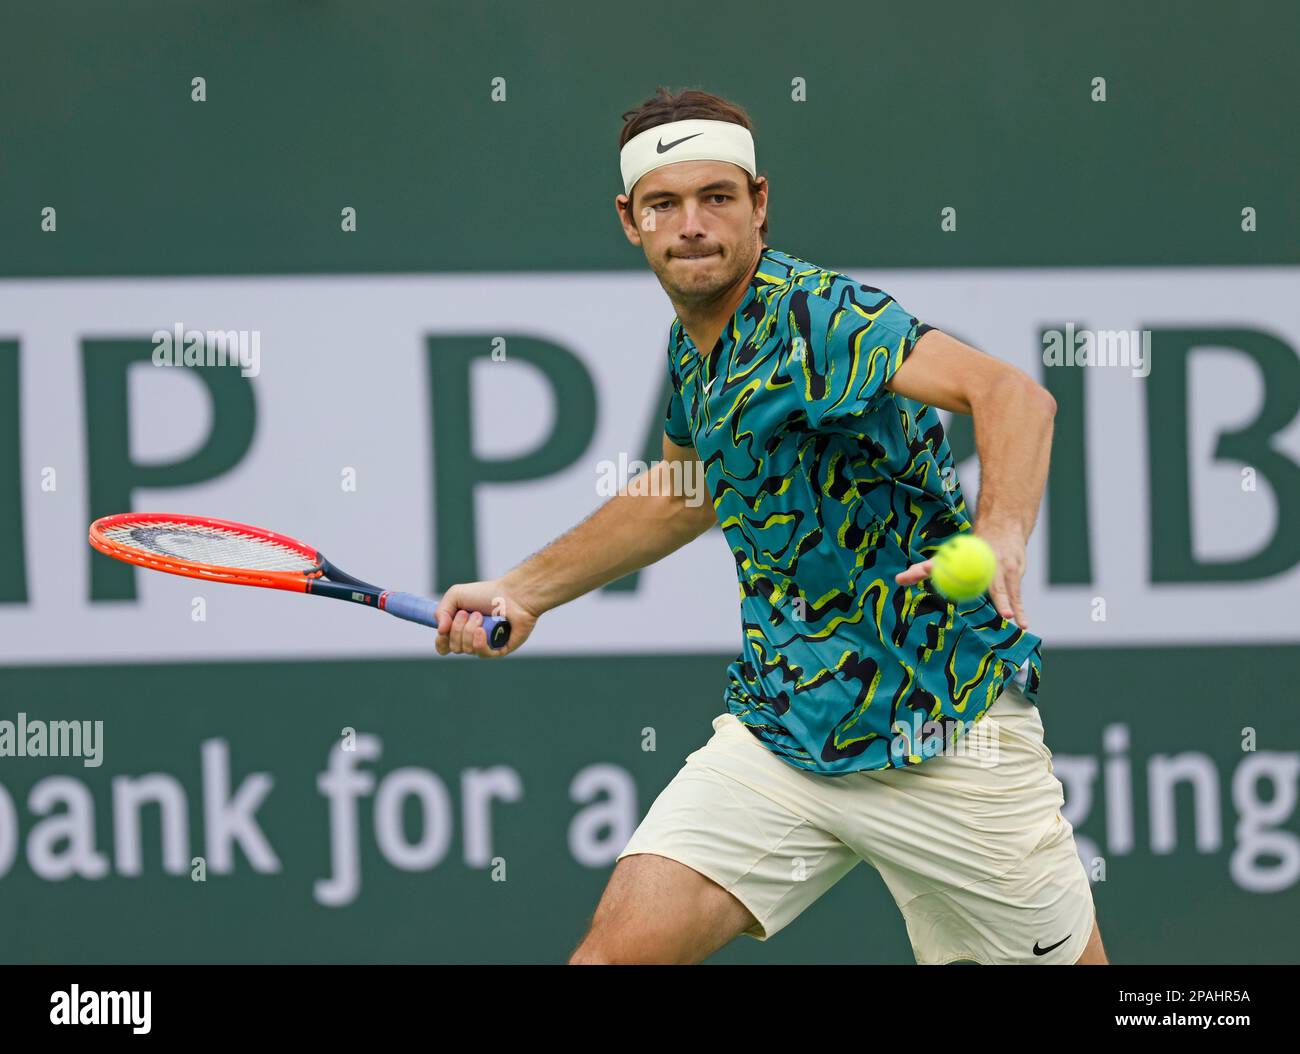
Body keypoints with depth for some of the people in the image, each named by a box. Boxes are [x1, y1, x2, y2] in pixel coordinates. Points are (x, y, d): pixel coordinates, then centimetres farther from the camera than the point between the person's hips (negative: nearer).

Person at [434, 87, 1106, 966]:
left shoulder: (818, 317, -18)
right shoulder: (693, 343, 7)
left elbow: (1012, 395, -35)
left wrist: (999, 533, -53)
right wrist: (525, 591, 25)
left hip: (945, 727, -6)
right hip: (779, 723, 6)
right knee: (624, 944, -12)